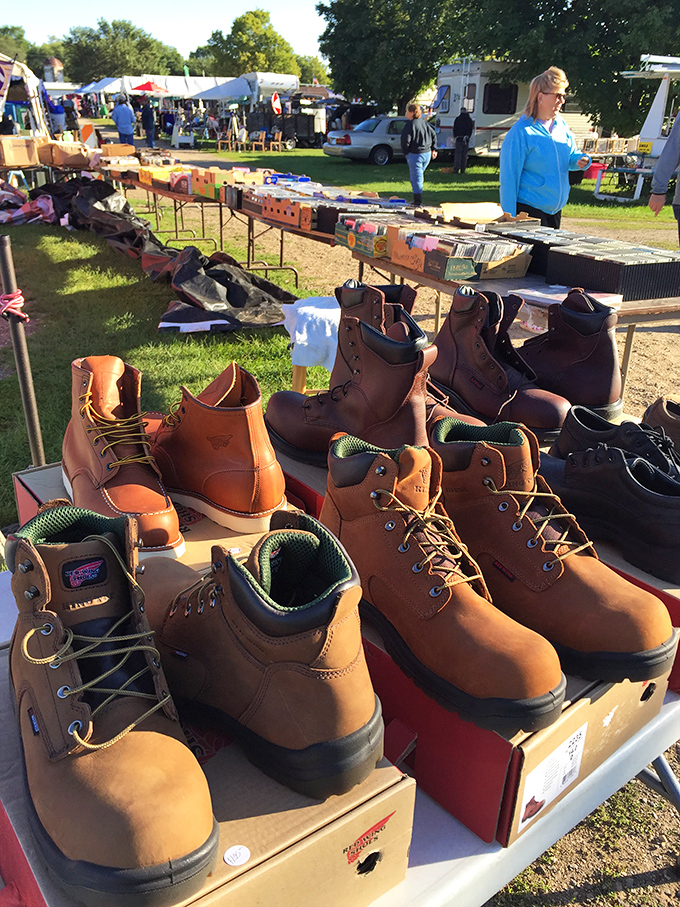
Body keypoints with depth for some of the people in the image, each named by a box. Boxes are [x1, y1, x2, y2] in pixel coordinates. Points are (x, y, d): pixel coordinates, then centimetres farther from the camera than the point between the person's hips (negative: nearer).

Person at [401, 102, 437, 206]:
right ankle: (418, 199, 23)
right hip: (427, 154, 8)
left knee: (416, 177, -3)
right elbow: (433, 136, 16)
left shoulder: (409, 125, -13)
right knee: (419, 175, 19)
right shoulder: (425, 123, 10)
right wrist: (433, 149, 19)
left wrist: (406, 152, -2)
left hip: (415, 154, -7)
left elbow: (406, 140, -17)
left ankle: (418, 200, -3)